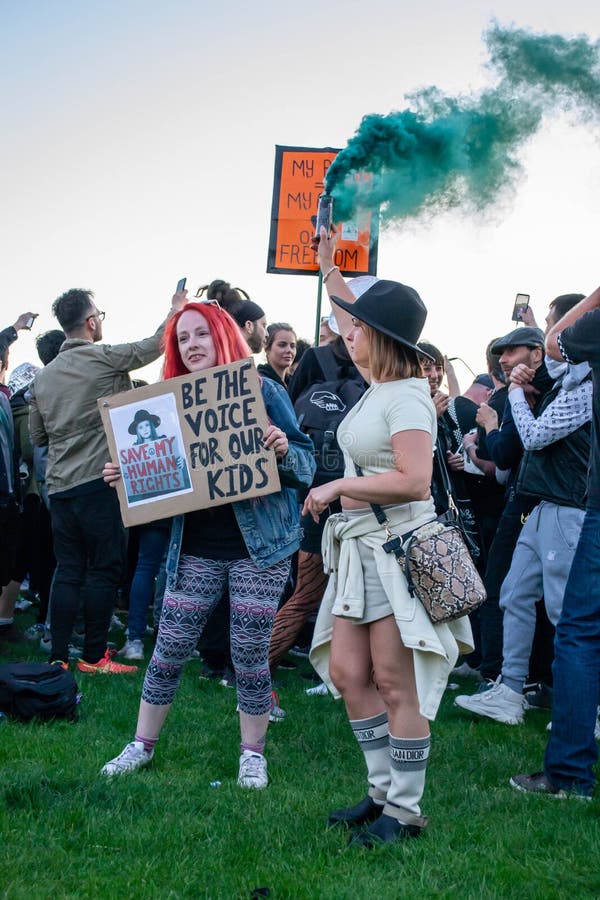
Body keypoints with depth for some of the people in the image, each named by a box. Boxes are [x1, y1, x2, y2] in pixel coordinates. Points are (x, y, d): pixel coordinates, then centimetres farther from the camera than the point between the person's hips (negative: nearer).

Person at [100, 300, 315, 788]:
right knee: (169, 651, 5)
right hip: (195, 548, 3)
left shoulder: (263, 390, -4)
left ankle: (253, 753, 19)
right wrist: (125, 475, -7)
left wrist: (283, 451, -26)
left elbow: (306, 465, -5)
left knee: (251, 655, 2)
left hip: (259, 545, -3)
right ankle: (142, 744, 21)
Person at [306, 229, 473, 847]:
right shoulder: (378, 384, 11)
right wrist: (329, 267, 36)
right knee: (347, 673, 8)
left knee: (395, 684, -3)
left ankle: (404, 812, 7)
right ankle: (384, 792, 19)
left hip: (397, 546, -9)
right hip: (359, 547, 9)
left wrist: (339, 486, -17)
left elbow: (414, 480, -24)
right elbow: (353, 319, 31)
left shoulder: (406, 398, -15)